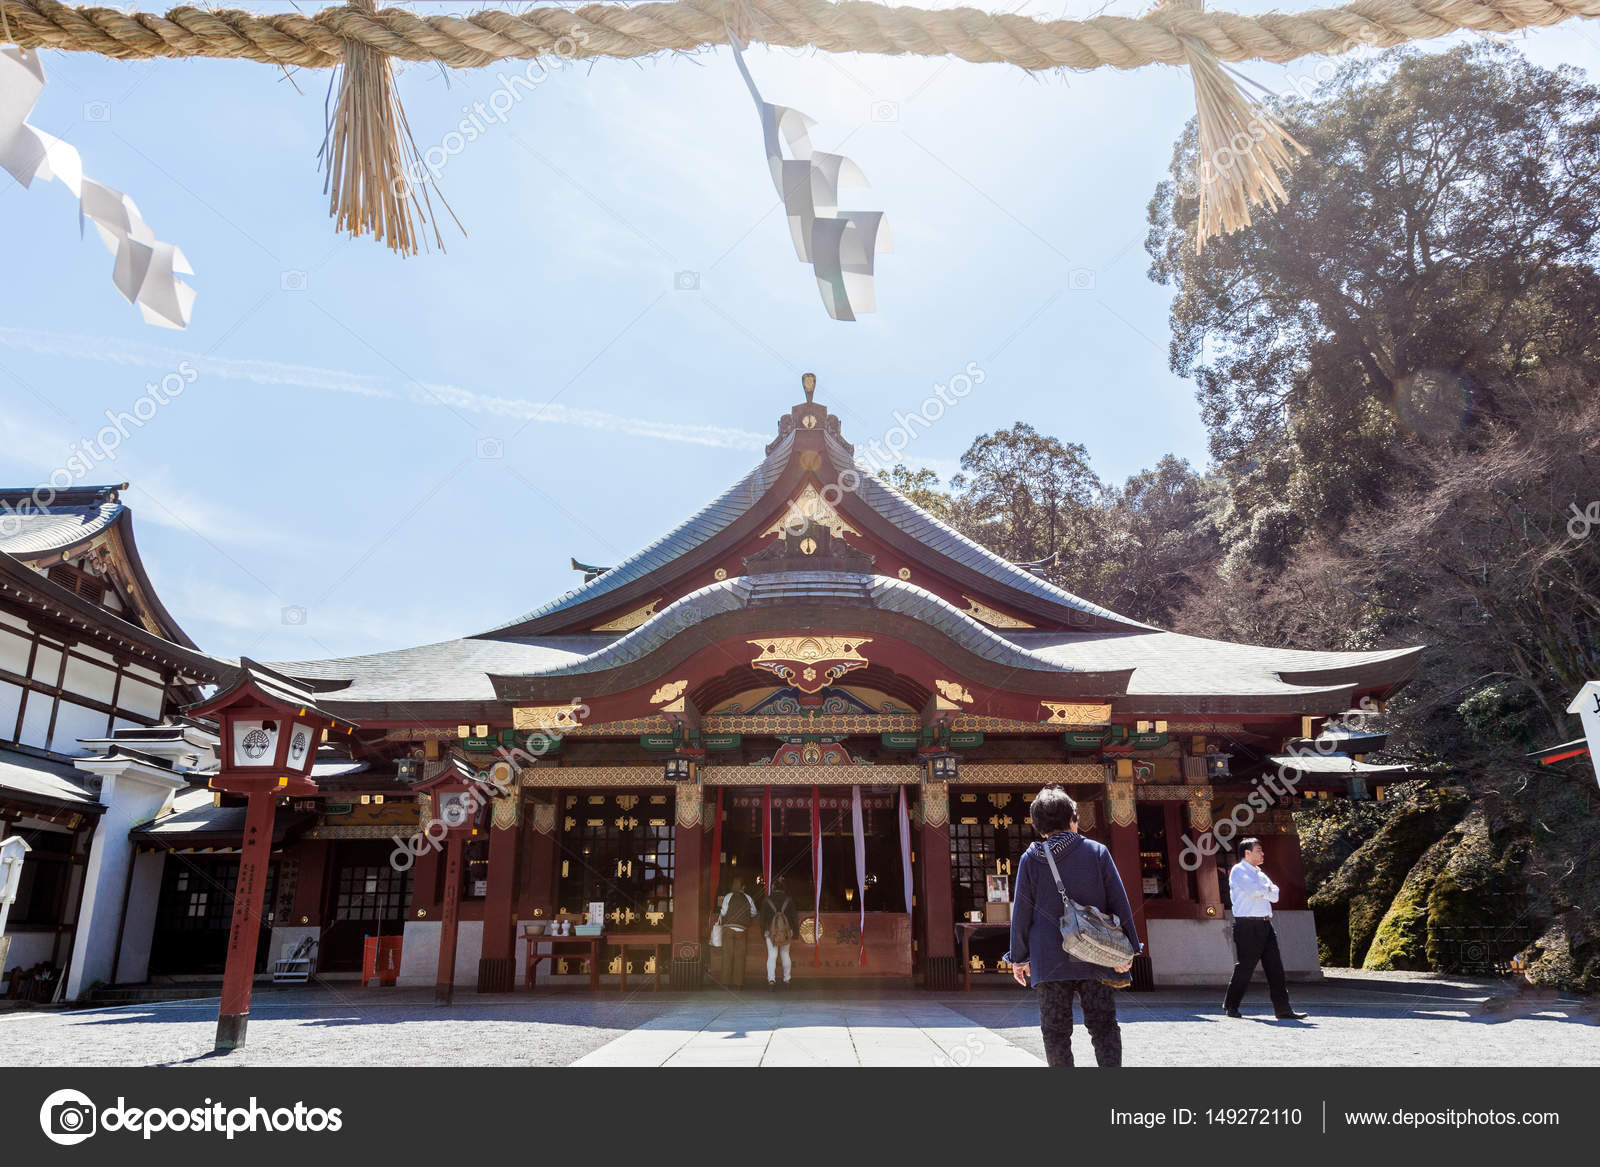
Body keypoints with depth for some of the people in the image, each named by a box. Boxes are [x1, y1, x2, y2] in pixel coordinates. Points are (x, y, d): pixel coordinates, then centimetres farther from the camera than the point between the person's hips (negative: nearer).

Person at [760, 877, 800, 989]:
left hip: (771, 931, -2)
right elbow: (794, 916, 4)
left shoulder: (766, 900, -1)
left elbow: (763, 917, 4)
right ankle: (786, 979, 18)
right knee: (785, 955, 14)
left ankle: (771, 979, -16)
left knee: (772, 956, -2)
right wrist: (795, 930, 12)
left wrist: (762, 931, 14)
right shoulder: (789, 900, 1)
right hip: (786, 931, 2)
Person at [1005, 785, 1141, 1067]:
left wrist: (1019, 956, 8)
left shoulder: (1030, 859, 1)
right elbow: (1119, 902, 0)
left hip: (1050, 960, 0)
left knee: (1056, 1030, 7)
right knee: (1103, 1026, 9)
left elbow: (1022, 911, 1)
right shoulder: (1097, 851, 1)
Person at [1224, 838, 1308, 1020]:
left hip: (1265, 925, 8)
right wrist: (1267, 888, -1)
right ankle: (1230, 1005, 12)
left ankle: (1283, 1009, 5)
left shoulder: (1260, 874, 21)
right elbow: (1254, 890, -19)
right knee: (1245, 967, -2)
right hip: (1247, 925, -7)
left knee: (1275, 967, 2)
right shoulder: (1238, 871, -4)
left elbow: (1274, 895, 9)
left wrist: (1261, 890, -6)